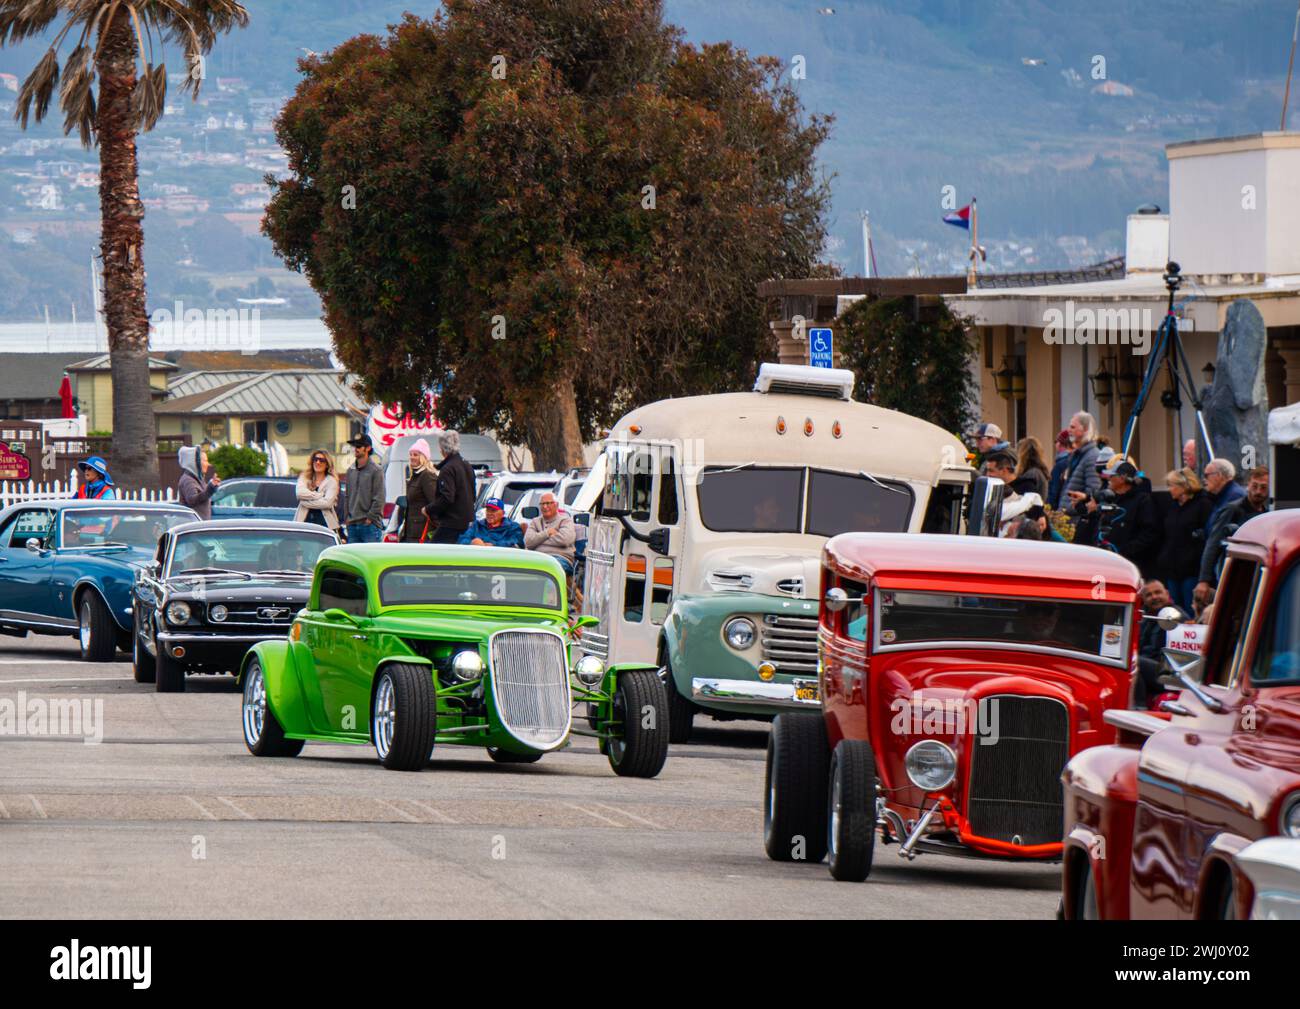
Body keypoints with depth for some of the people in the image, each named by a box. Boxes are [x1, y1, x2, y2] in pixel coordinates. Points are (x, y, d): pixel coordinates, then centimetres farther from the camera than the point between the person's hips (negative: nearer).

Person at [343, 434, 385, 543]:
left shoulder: (376, 470, -5)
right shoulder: (351, 471, 15)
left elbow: (379, 499, -9)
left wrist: (370, 518, -12)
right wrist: (347, 518, 8)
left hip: (370, 526, -7)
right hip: (352, 525, 7)